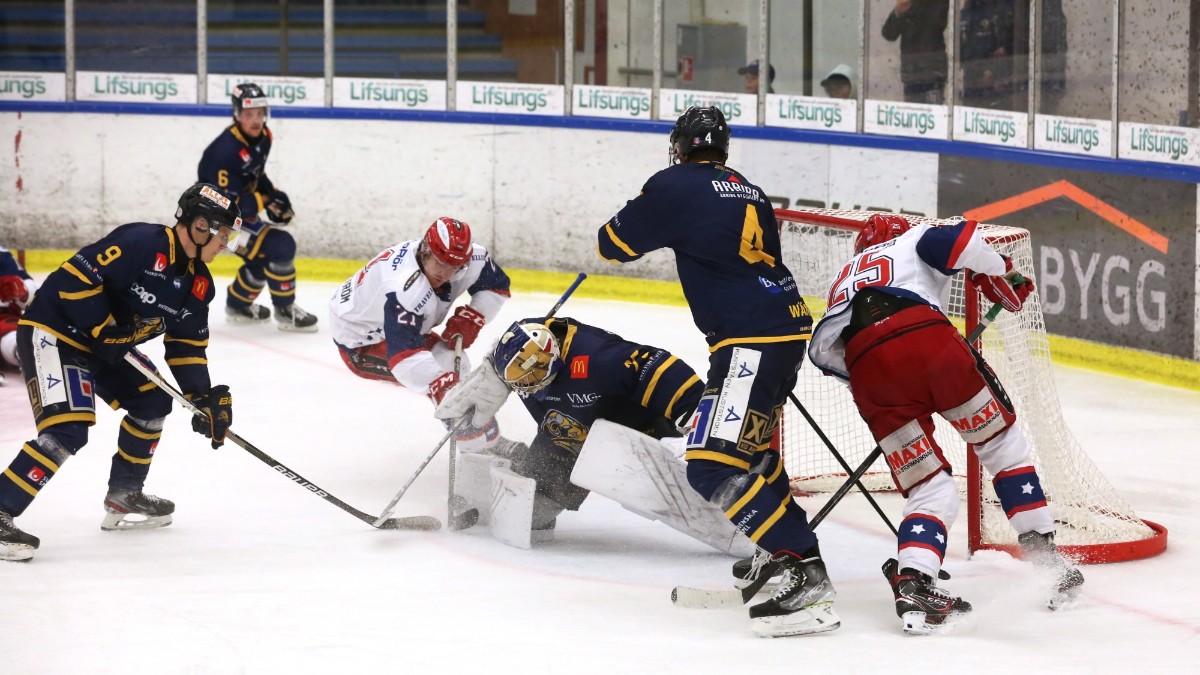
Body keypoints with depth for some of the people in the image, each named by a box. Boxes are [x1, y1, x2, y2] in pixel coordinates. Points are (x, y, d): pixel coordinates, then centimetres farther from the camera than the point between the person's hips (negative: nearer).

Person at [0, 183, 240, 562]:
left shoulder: (198, 283, 5)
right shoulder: (140, 244, -24)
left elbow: (187, 346, 11)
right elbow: (73, 277, -26)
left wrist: (203, 398, 0)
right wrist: (107, 329, -24)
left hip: (104, 342, 10)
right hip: (53, 333, -10)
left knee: (152, 402, 16)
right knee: (67, 431, -23)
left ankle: (123, 498, 28)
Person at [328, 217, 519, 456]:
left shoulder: (465, 259, -19)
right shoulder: (406, 287, -43)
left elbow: (497, 285, -1)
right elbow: (404, 354, -51)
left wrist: (471, 317, -18)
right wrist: (440, 385, -63)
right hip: (360, 345, -9)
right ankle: (481, 445, -11)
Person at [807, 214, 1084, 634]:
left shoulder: (844, 280, 39)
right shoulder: (913, 240, 28)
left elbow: (823, 349, 21)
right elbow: (961, 242, 3)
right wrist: (1004, 277, 18)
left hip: (867, 369, 3)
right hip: (926, 340, -3)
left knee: (929, 489, 9)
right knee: (1002, 443, 17)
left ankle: (913, 581, -16)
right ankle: (1044, 557, 13)